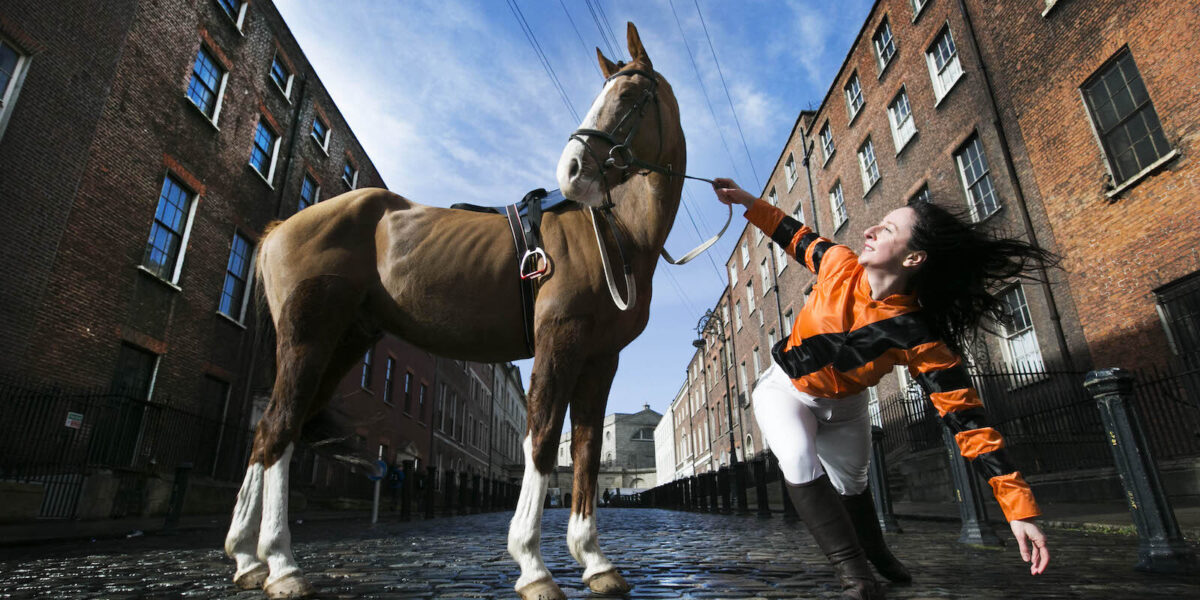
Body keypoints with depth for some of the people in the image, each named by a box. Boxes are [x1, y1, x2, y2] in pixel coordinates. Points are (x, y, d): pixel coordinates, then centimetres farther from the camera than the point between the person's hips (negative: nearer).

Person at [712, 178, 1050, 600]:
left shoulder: (919, 338, -30)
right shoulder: (840, 266, -24)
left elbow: (966, 419, -29)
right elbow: (798, 237, -2)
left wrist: (1019, 508, -31)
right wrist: (747, 202, -6)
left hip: (843, 406, 0)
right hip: (784, 390, 1)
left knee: (851, 486, 18)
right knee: (800, 460, -28)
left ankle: (877, 555, 52)